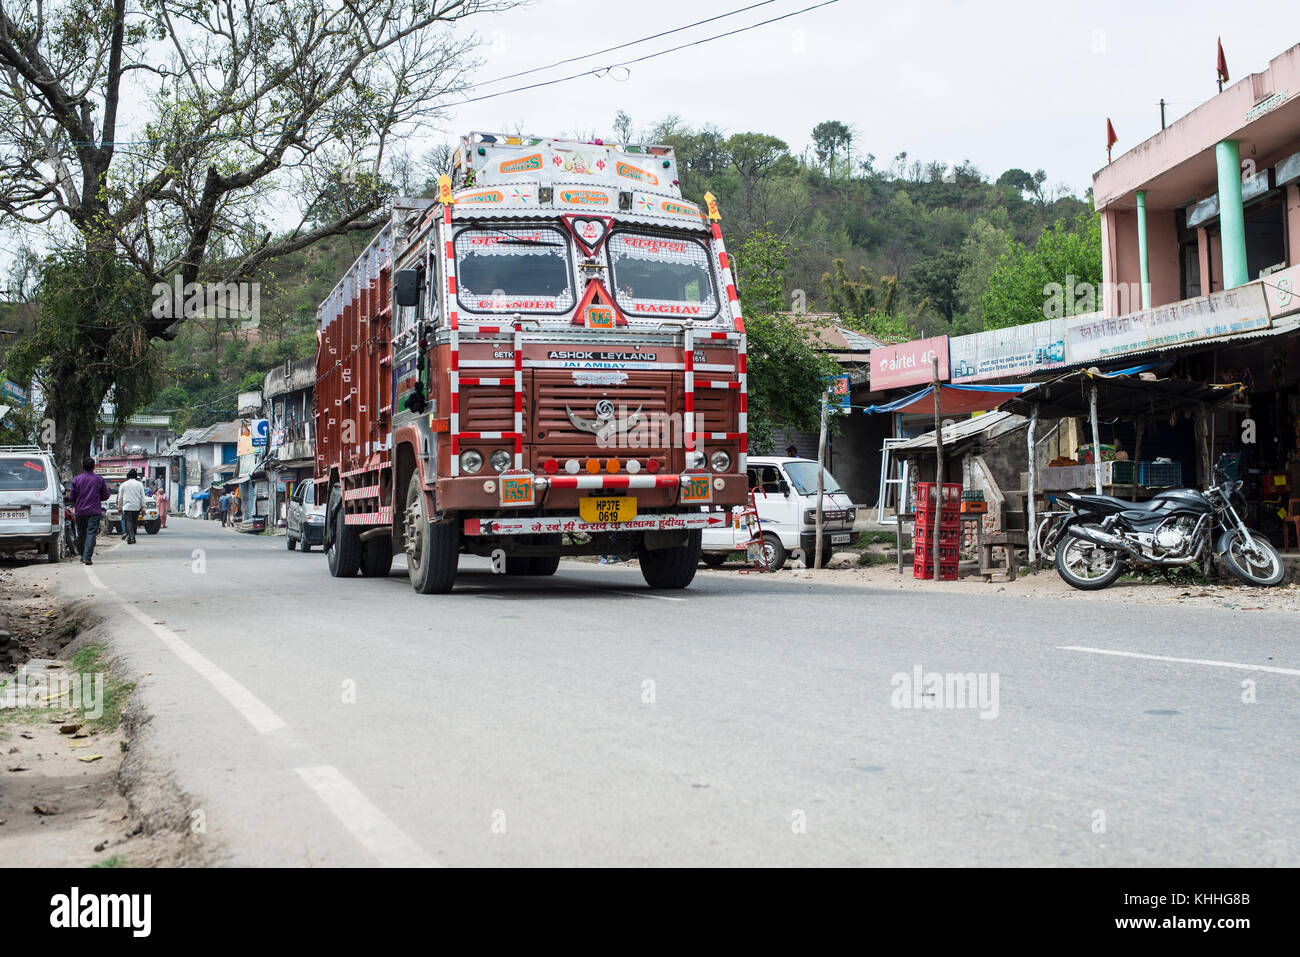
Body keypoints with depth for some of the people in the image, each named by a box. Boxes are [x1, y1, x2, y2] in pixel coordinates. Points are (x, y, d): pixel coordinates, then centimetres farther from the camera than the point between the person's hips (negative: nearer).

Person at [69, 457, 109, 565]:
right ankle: (87, 557, -19)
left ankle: (83, 556, 22)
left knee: (81, 534, 14)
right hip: (94, 511, -2)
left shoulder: (76, 480, 1)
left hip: (80, 511, 2)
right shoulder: (99, 479, -1)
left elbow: (72, 496, 4)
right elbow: (105, 495, 5)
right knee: (91, 533, -7)